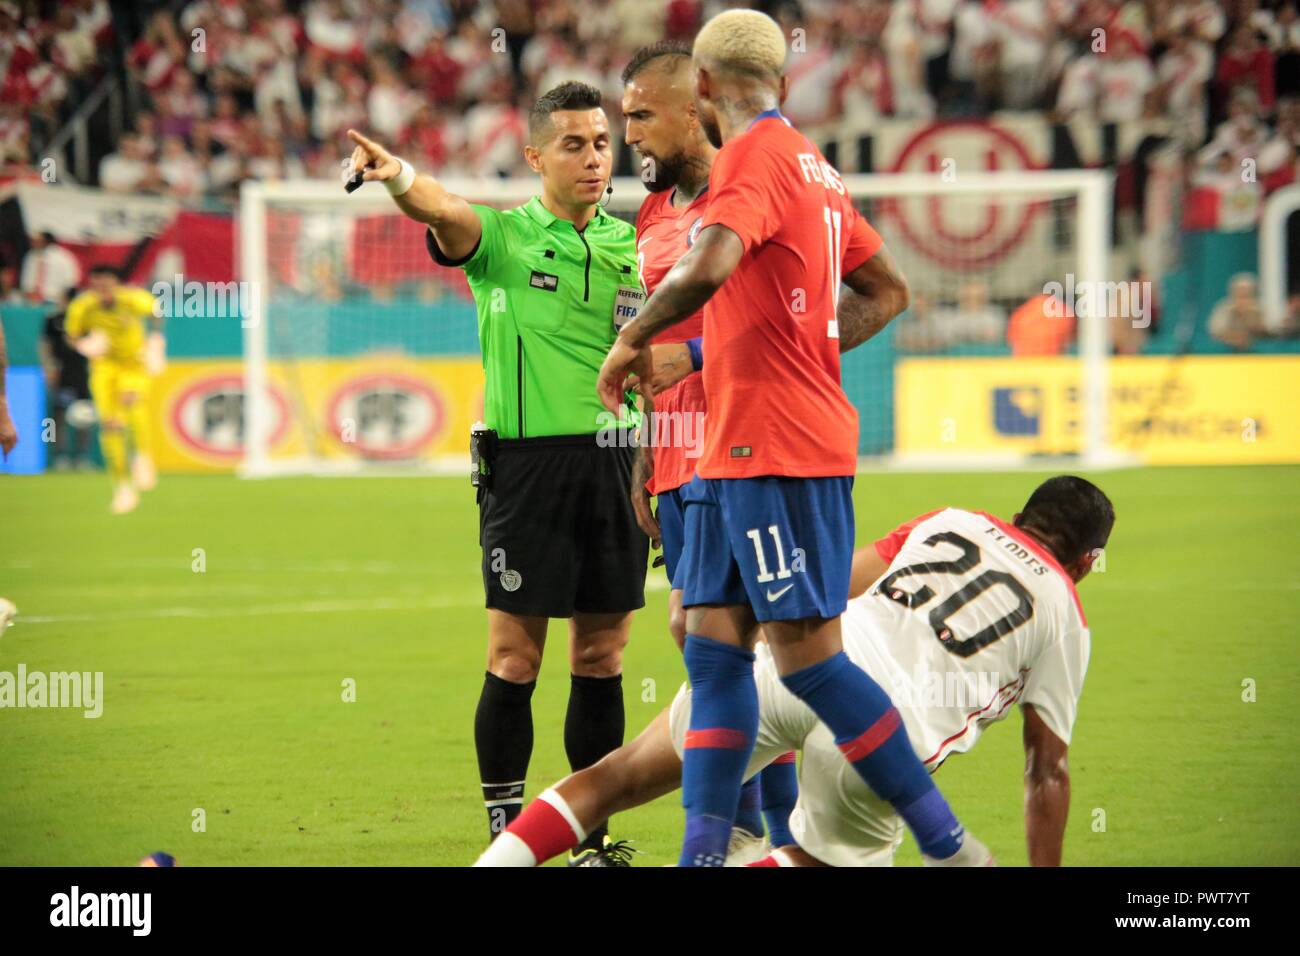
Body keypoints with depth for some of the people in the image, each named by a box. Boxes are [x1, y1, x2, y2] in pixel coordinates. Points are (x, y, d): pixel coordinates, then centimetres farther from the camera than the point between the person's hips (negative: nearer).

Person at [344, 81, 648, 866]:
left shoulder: (633, 245, 10)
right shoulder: (502, 236, -2)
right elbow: (443, 210, -24)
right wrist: (399, 177, -46)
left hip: (615, 461, 4)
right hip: (528, 462, -3)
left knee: (602, 658, 7)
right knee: (516, 657, -3)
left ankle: (593, 837, 14)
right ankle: (507, 836, 3)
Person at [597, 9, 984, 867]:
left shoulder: (754, 156, -12)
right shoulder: (814, 167, 17)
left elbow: (707, 270, -29)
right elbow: (890, 291, 26)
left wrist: (632, 339, -14)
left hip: (776, 451, -10)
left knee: (808, 657, -9)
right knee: (714, 645, 6)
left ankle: (950, 846, -5)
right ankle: (704, 855, 3)